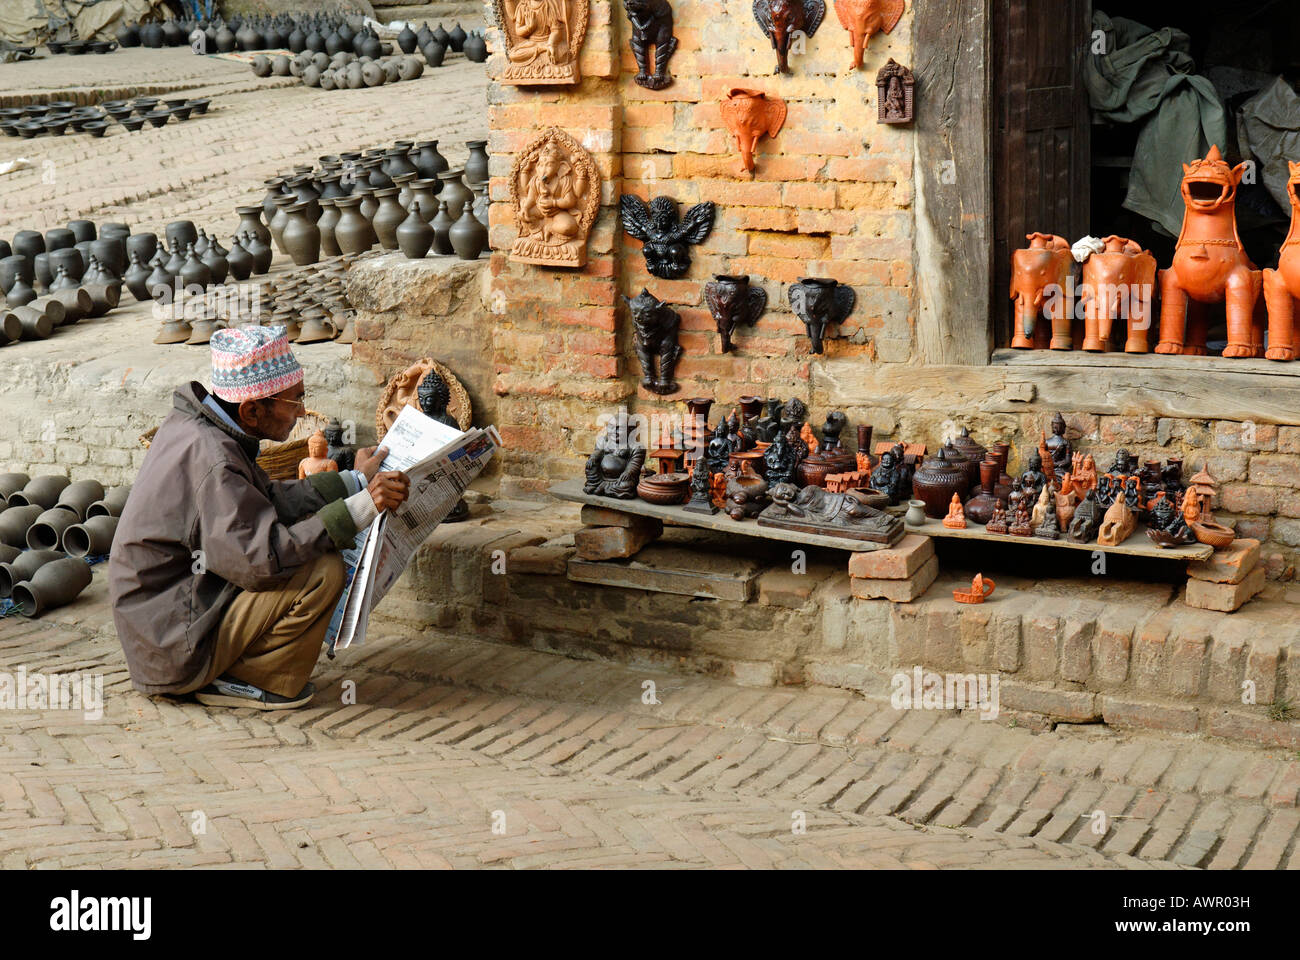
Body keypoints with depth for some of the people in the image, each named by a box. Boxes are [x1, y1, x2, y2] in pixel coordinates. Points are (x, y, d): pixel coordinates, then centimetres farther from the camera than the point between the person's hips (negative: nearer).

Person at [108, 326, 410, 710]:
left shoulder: (190, 425, 4)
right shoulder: (209, 457, -25)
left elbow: (270, 500, 14)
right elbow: (258, 561, -30)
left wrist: (355, 480, 14)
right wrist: (359, 508, -28)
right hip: (175, 654, -10)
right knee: (322, 570, -20)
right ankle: (245, 681, -3)